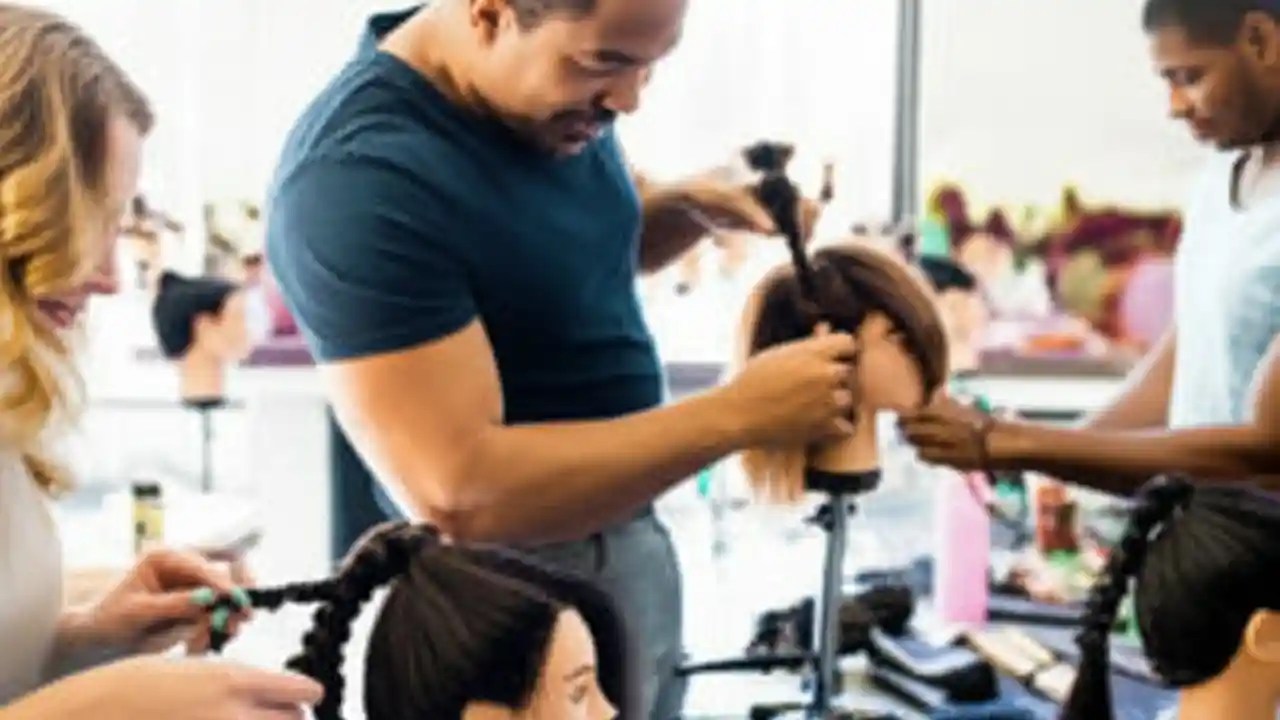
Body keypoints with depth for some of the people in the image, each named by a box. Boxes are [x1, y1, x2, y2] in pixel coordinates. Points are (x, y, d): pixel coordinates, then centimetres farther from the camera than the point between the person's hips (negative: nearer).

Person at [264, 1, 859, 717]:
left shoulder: (552, 85, -4)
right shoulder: (360, 180, -27)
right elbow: (460, 494, -31)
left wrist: (692, 204, -6)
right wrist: (739, 414, -29)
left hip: (623, 535, 8)